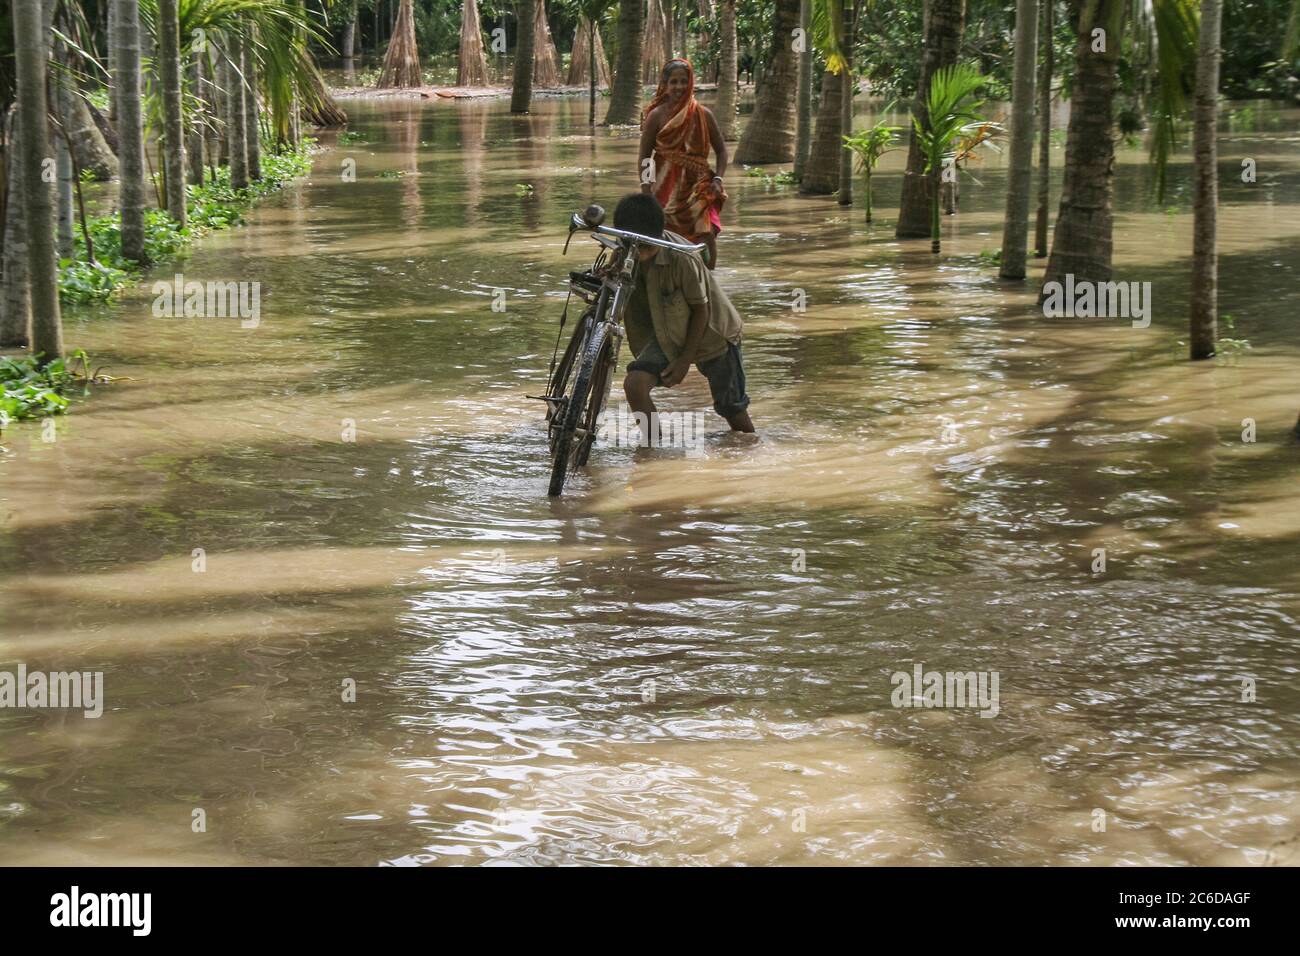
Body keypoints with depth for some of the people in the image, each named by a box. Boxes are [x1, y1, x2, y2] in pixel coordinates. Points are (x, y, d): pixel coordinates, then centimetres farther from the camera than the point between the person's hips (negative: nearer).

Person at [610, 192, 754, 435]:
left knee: (733, 410, 5)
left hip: (709, 332, -4)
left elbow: (701, 309, -19)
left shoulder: (681, 257, -32)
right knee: (635, 384, -22)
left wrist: (685, 359, -16)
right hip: (666, 334, 4)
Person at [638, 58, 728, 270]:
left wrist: (717, 179, -2)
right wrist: (646, 190, -5)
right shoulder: (656, 115, 2)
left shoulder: (702, 114, 6)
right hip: (666, 188, 0)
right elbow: (644, 157, 3)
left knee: (707, 234, -17)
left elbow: (721, 150, 13)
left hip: (698, 187, 0)